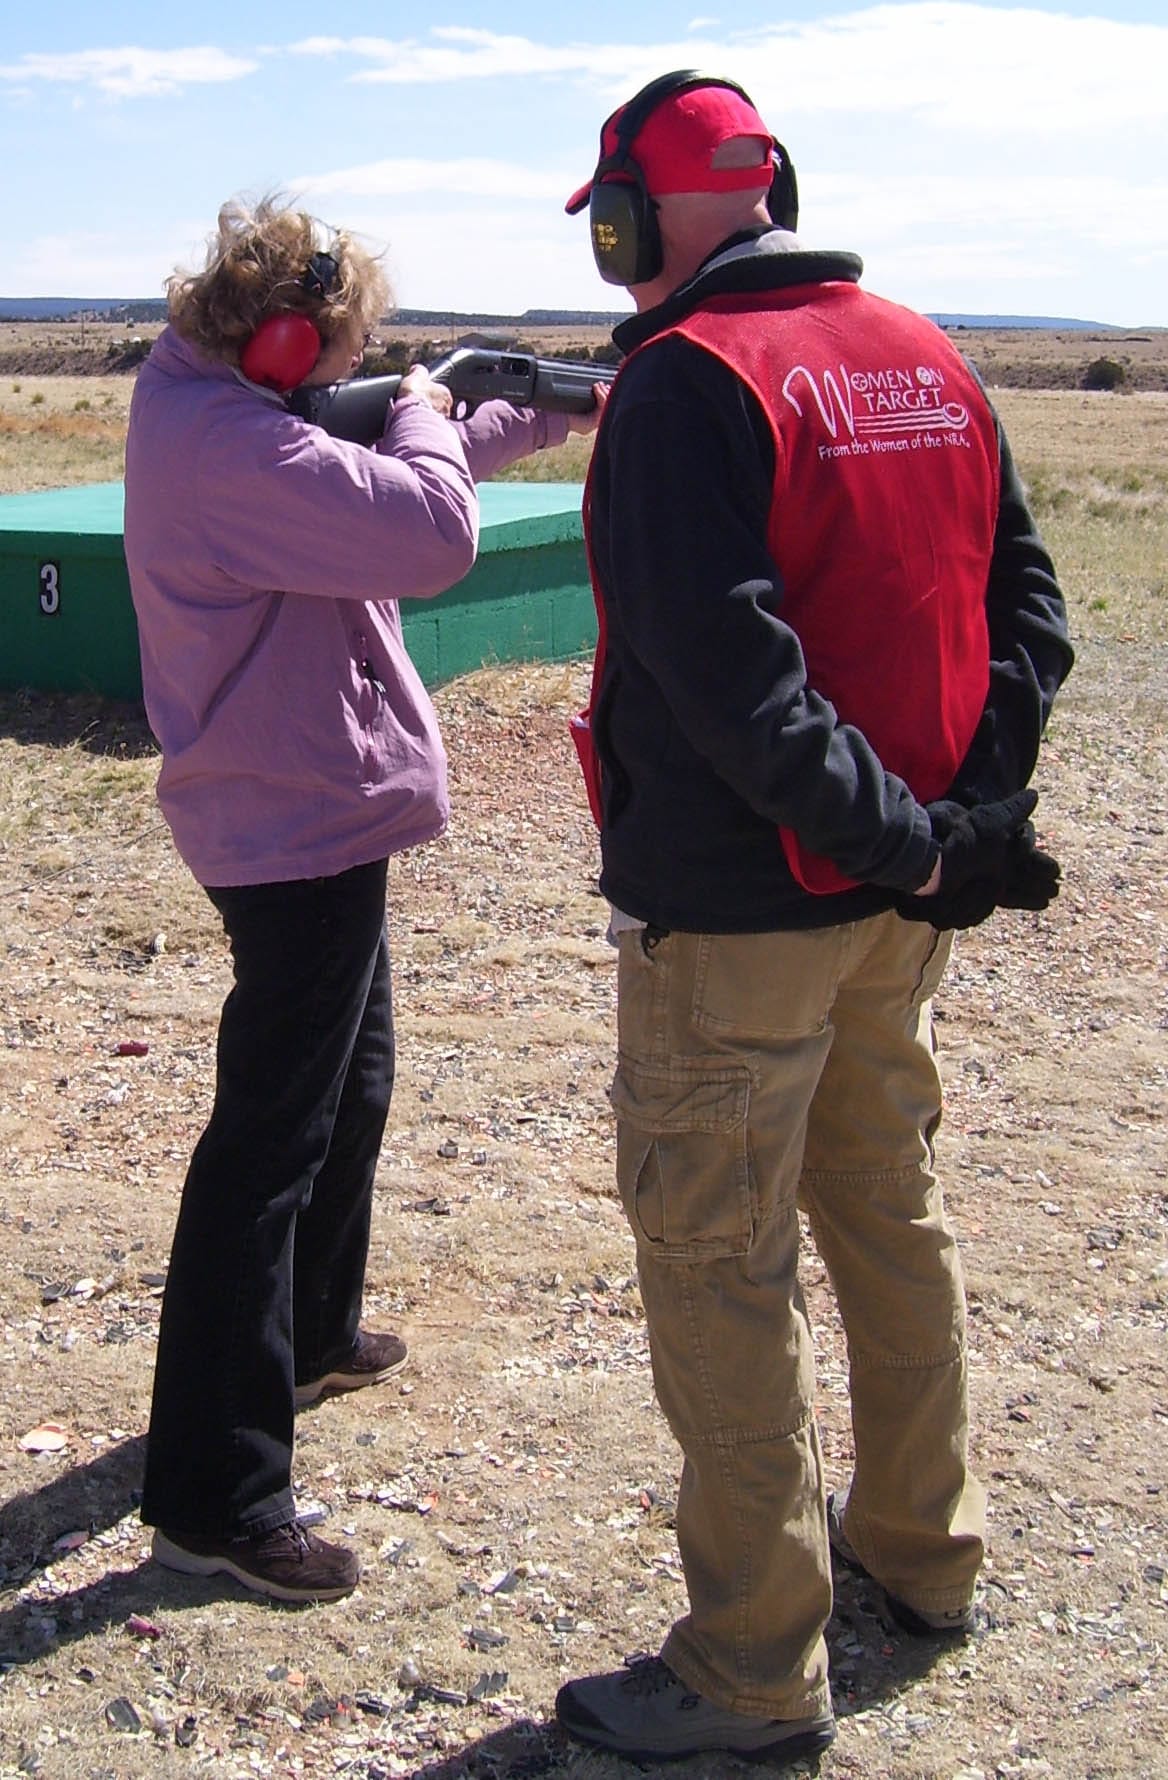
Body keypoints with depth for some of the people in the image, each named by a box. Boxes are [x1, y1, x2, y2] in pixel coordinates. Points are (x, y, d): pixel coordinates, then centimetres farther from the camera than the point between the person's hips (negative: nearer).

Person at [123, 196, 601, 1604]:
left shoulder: (212, 412, 10)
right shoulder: (233, 446, -24)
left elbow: (383, 487, 23)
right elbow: (432, 533, -30)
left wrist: (538, 415, 18)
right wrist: (421, 414, -9)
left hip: (310, 815, 11)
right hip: (300, 825, -11)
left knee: (351, 1081, 25)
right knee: (271, 1139, -8)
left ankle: (311, 1336, 44)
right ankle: (211, 1497, 0)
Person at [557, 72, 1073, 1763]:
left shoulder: (687, 379, -15)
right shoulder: (929, 359, 8)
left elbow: (727, 674, -25)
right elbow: (1024, 602, 6)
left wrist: (907, 840, -19)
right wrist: (971, 815, -3)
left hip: (735, 914, -8)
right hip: (895, 911, 8)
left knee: (721, 1271, 3)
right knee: (890, 1210, 22)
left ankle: (754, 1673, 14)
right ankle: (920, 1547, 39)